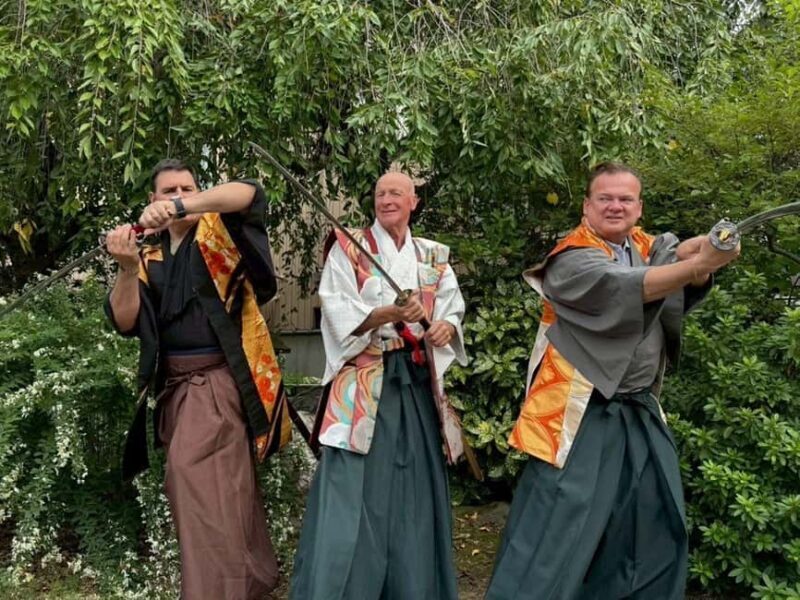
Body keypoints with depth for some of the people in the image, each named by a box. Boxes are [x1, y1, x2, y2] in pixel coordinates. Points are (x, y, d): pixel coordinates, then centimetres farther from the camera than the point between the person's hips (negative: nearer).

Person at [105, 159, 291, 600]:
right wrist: (128, 267, -17)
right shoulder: (150, 258, 13)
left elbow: (250, 194, -19)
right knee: (227, 483, 15)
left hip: (220, 377, -6)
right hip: (174, 382, 6)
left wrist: (184, 207, -32)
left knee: (193, 472, -18)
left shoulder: (217, 232, 1)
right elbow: (125, 321, 1)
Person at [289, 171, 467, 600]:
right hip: (364, 382, -4)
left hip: (418, 381, 4)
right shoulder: (349, 249, 0)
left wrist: (447, 326, -12)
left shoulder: (432, 257, 13)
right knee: (354, 489, -7)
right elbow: (339, 315, -10)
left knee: (414, 486, 9)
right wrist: (390, 312, -25)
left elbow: (453, 310, 11)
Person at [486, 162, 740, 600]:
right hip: (581, 415, -7)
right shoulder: (571, 259, -11)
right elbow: (621, 287, -28)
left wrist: (705, 251, -33)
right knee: (556, 530, -6)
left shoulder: (650, 249, 10)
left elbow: (682, 254, -11)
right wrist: (697, 264, -37)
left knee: (656, 527, 18)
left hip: (640, 412, 7)